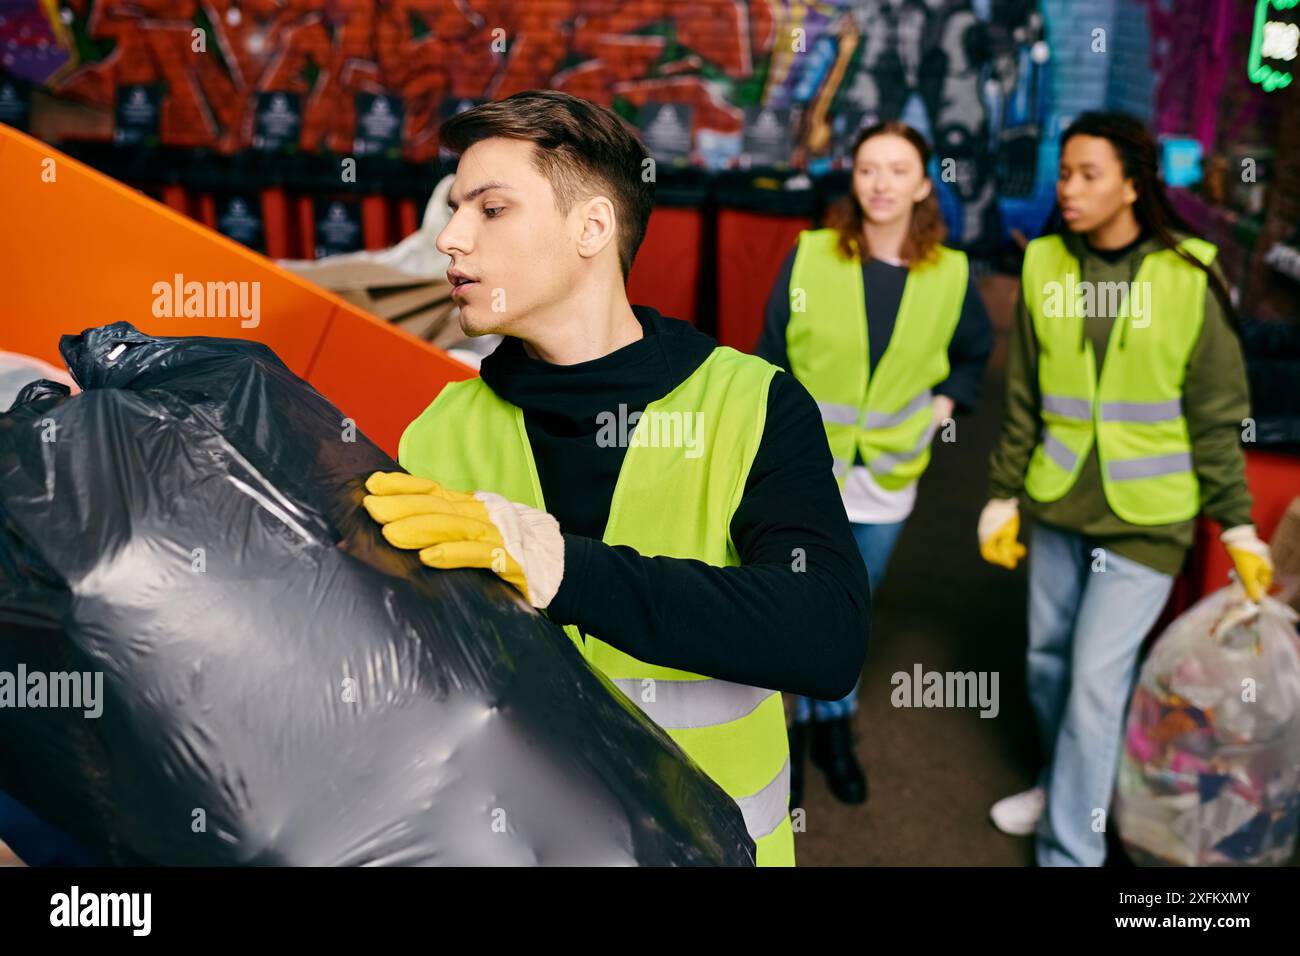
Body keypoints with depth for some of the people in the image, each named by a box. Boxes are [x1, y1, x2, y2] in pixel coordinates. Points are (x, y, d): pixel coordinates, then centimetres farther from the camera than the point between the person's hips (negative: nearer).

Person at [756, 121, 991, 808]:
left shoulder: (950, 275, -4)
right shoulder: (809, 257, -10)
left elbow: (974, 354, 15)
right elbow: (771, 359, -4)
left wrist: (944, 404, 0)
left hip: (887, 476, 2)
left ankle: (834, 726, 39)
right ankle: (794, 726, 29)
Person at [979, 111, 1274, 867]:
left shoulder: (1189, 276, -10)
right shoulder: (1046, 265, -1)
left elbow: (1217, 415, -4)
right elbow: (1024, 400, 6)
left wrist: (1238, 525, -3)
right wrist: (1005, 496, 6)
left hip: (1146, 516, -4)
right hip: (1056, 505, 4)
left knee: (1097, 679, -4)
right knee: (1049, 659, 14)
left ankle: (1070, 850, 12)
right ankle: (1065, 784, 41)